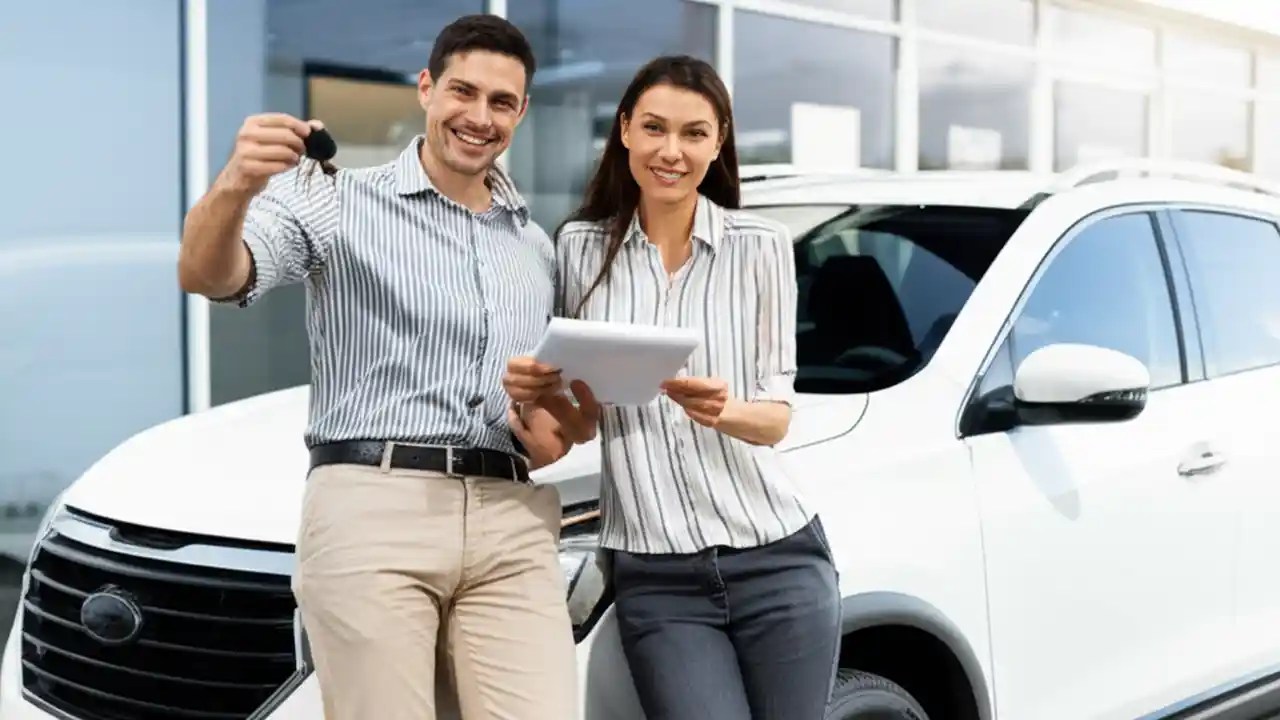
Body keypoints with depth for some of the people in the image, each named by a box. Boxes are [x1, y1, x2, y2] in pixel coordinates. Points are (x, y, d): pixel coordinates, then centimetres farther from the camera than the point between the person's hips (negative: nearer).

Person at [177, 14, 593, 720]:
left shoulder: (536, 246, 20)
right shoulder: (340, 200, 3)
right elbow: (208, 277, -13)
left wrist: (552, 431, 4)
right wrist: (235, 187, -34)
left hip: (513, 524, 4)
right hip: (372, 507, -4)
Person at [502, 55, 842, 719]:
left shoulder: (760, 246, 0)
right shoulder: (581, 247, 5)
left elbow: (777, 415, -2)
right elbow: (575, 421, 10)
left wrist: (726, 410, -25)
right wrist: (531, 391, -13)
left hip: (775, 561, 0)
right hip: (655, 581, 0)